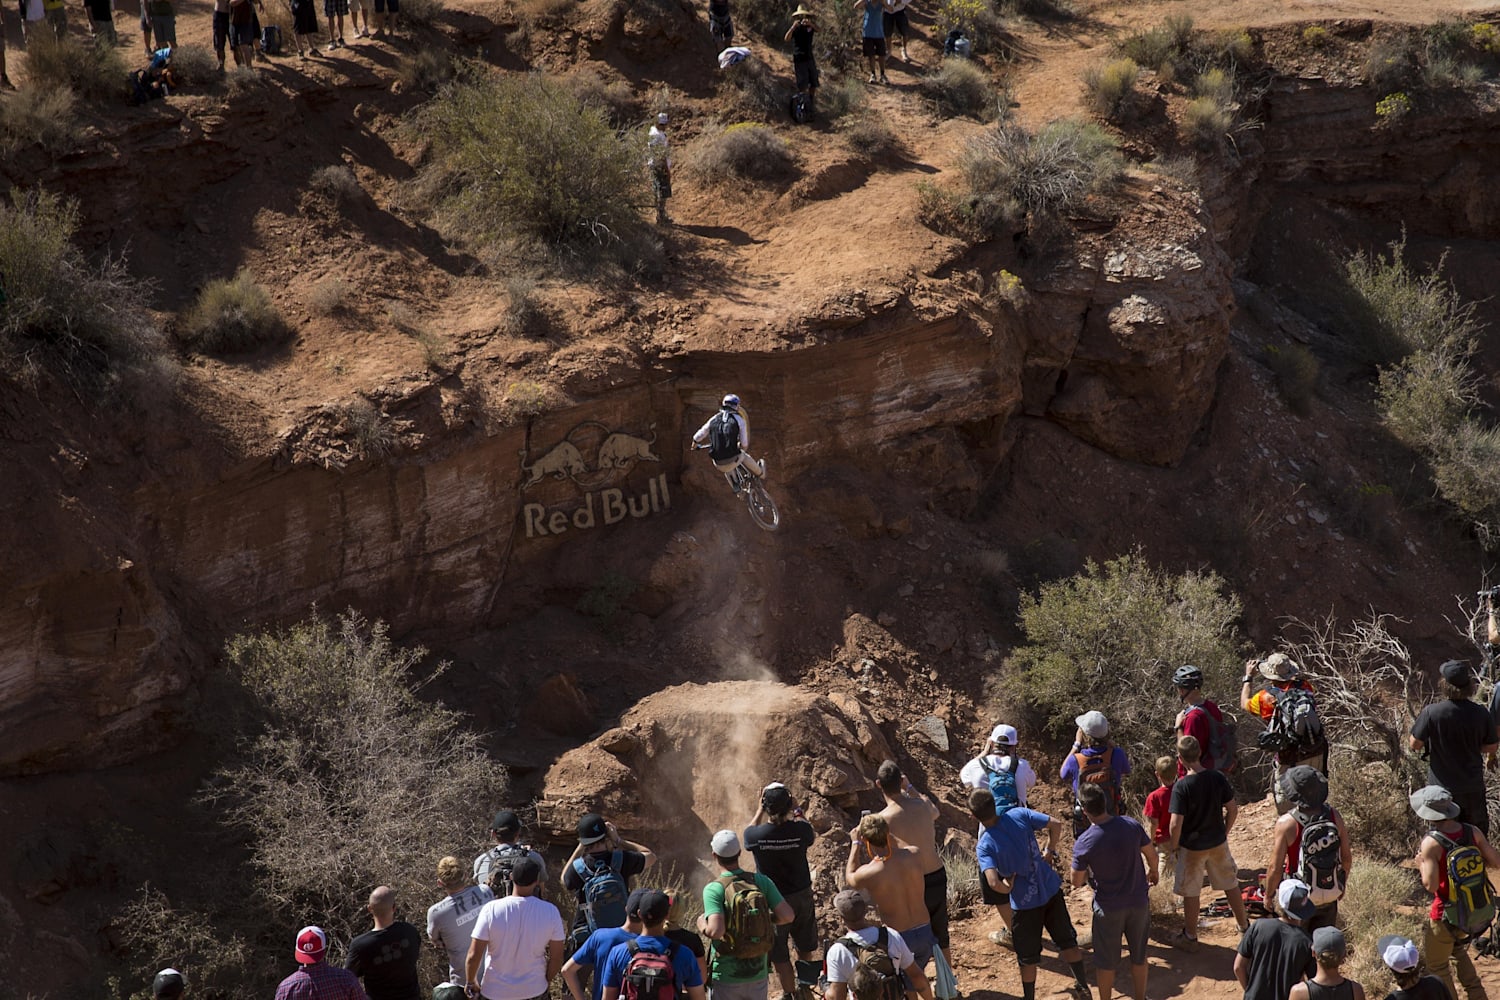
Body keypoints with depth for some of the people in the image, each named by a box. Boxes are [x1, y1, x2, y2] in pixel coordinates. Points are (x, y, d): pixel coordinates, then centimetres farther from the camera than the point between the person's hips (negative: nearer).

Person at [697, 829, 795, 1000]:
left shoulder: (713, 889, -17)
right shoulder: (761, 881, -5)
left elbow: (716, 931, -28)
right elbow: (788, 916, -10)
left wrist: (702, 924, -6)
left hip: (726, 977, -4)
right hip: (758, 973, 4)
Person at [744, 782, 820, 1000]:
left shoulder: (755, 835, -25)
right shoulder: (800, 830, -21)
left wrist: (760, 809, 4)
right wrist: (796, 812, 8)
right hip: (802, 897, 3)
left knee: (779, 955, 14)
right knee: (806, 949, 25)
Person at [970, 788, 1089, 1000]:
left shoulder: (984, 847, -22)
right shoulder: (1019, 815, -14)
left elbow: (994, 882, -34)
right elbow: (1056, 824, -11)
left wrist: (1007, 888, -11)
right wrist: (1049, 850, 5)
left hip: (1025, 902, -4)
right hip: (1051, 890, 4)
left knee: (1028, 957, 16)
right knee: (1067, 941, 23)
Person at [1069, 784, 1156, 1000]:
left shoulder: (1084, 844, -22)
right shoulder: (1131, 825, -14)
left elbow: (1076, 881, -11)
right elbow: (1151, 854, 1)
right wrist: (1153, 872, 22)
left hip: (1109, 908, -3)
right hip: (1139, 901, 3)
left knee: (1106, 960, 15)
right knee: (1139, 954, 21)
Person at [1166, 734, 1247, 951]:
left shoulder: (1182, 786, -24)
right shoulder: (1218, 778, -12)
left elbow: (1176, 823, -25)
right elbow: (1233, 809, -3)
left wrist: (1173, 844, -6)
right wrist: (1224, 832, 13)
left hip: (1192, 847, -4)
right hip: (1218, 843, 4)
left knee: (1190, 893, 13)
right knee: (1230, 884, 22)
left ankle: (1190, 937, 25)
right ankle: (1245, 926, 36)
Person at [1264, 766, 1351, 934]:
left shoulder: (1286, 823, -23)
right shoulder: (1334, 816, -12)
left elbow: (1275, 868, -18)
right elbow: (1347, 857, -1)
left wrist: (1268, 895, -1)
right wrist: (1341, 885, 18)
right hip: (1329, 897, 3)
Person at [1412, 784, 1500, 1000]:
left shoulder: (1431, 843, -23)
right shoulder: (1473, 832, -9)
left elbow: (1431, 885, -24)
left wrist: (1421, 864, -6)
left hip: (1446, 916, -6)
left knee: (1437, 965, 16)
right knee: (1458, 949, 34)